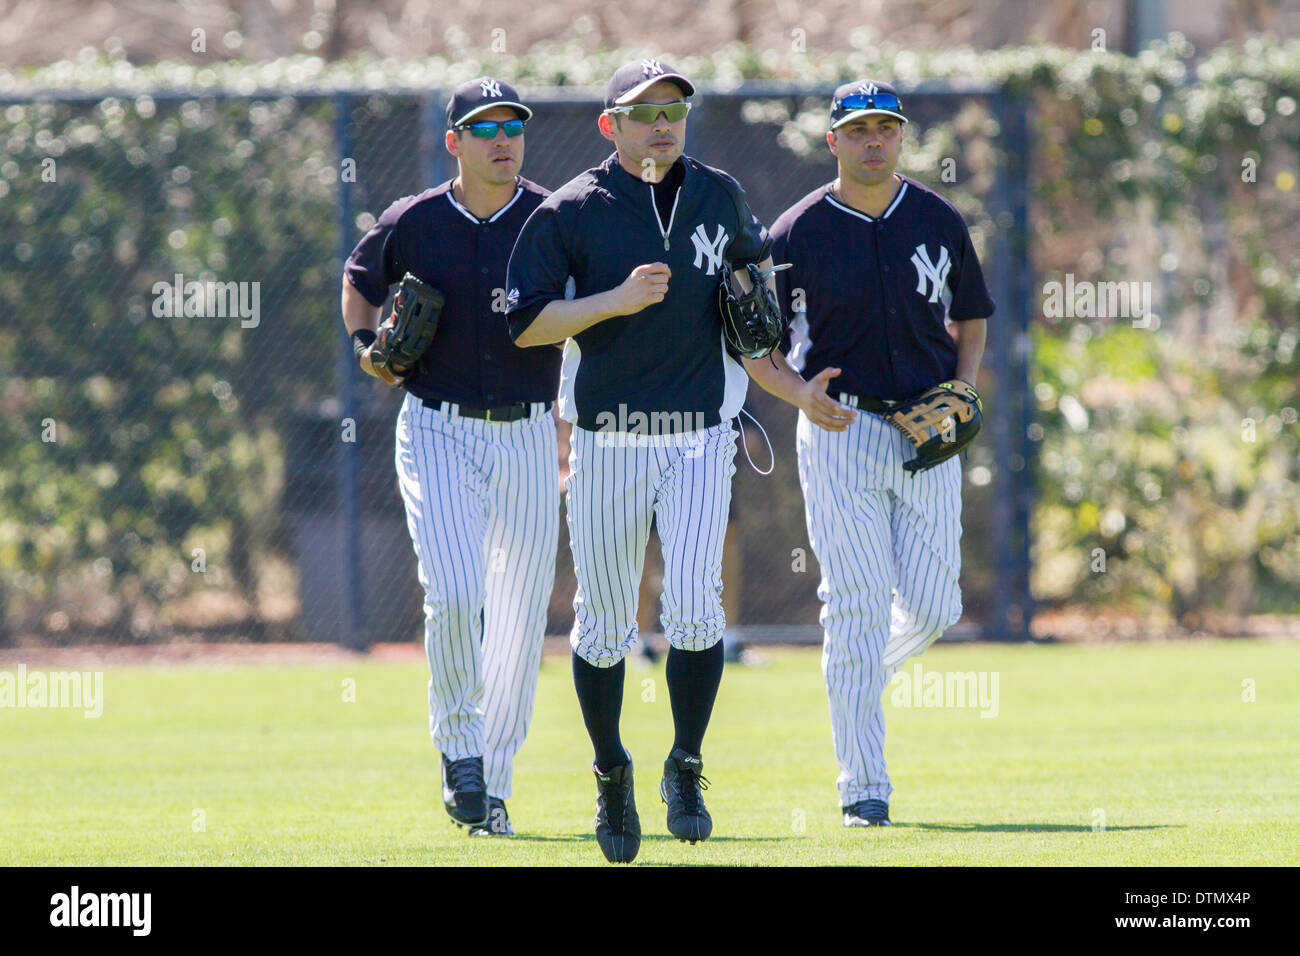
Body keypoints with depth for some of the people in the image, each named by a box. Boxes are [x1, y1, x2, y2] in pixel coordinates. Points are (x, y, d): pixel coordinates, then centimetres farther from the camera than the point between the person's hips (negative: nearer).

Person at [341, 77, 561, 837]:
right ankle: (459, 750, 0)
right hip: (439, 432, -1)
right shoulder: (412, 224, 2)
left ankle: (495, 785, 13)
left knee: (521, 616, 2)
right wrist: (366, 341, 3)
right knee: (455, 593, -19)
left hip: (529, 436, 1)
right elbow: (361, 279, 21)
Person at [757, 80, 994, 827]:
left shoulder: (941, 224, 6)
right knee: (858, 610, -9)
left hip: (928, 434, 3)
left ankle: (858, 674, 33)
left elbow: (971, 318, 18)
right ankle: (864, 788, -5)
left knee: (933, 608, 0)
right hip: (842, 428, -3)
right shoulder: (800, 232, -3)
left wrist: (964, 385, 0)